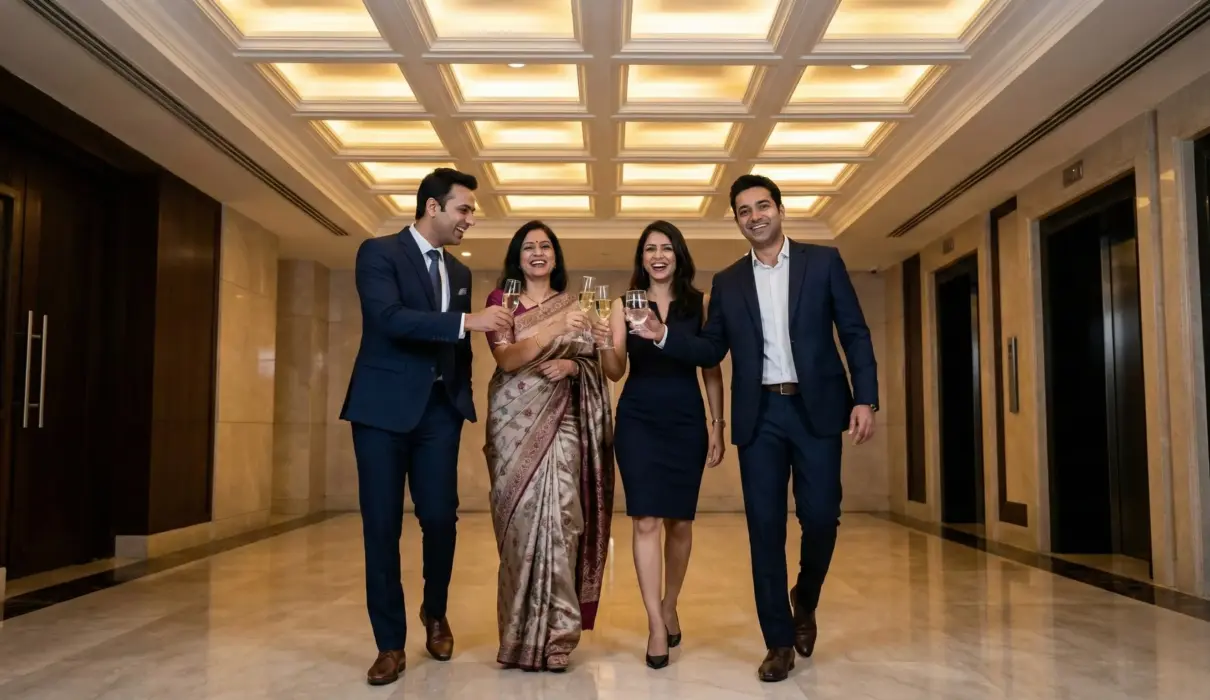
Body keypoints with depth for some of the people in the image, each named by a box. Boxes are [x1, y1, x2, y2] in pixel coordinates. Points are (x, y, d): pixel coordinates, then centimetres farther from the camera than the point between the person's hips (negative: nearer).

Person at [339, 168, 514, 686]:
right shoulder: (379, 252, -4)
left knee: (440, 517, 0)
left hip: (439, 409, 5)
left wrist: (463, 400, 10)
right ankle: (390, 643, 13)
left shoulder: (459, 271, 15)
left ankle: (435, 613, 27)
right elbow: (389, 318, -21)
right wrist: (467, 321, -27)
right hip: (384, 407, -4)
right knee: (382, 525, 0)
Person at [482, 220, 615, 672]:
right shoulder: (500, 301, 6)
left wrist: (571, 366, -8)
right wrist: (555, 328, -21)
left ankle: (551, 632, -1)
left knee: (558, 515, -9)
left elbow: (594, 365, 14)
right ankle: (521, 631, 10)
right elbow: (506, 359, -9)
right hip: (514, 420, -1)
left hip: (562, 421, 1)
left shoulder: (574, 305, 13)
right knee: (520, 518, -1)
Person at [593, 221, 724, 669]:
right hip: (638, 420, 0)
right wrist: (604, 345, -23)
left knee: (680, 521, 9)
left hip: (686, 421, 1)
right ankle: (655, 625, 3)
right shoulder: (624, 304, 3)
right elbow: (615, 372, -3)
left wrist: (718, 426, 0)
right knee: (646, 520, -4)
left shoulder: (701, 304, 3)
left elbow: (712, 370, 4)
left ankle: (669, 608, 30)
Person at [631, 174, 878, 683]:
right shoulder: (728, 282, 11)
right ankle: (780, 641, 13)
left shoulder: (823, 261, 5)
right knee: (765, 527, 1)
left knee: (820, 516, -3)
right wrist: (664, 335, -7)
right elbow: (710, 351, 10)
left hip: (815, 408, -1)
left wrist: (865, 398, -8)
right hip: (759, 415, 2)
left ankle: (804, 600, 29)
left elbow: (855, 334, 2)